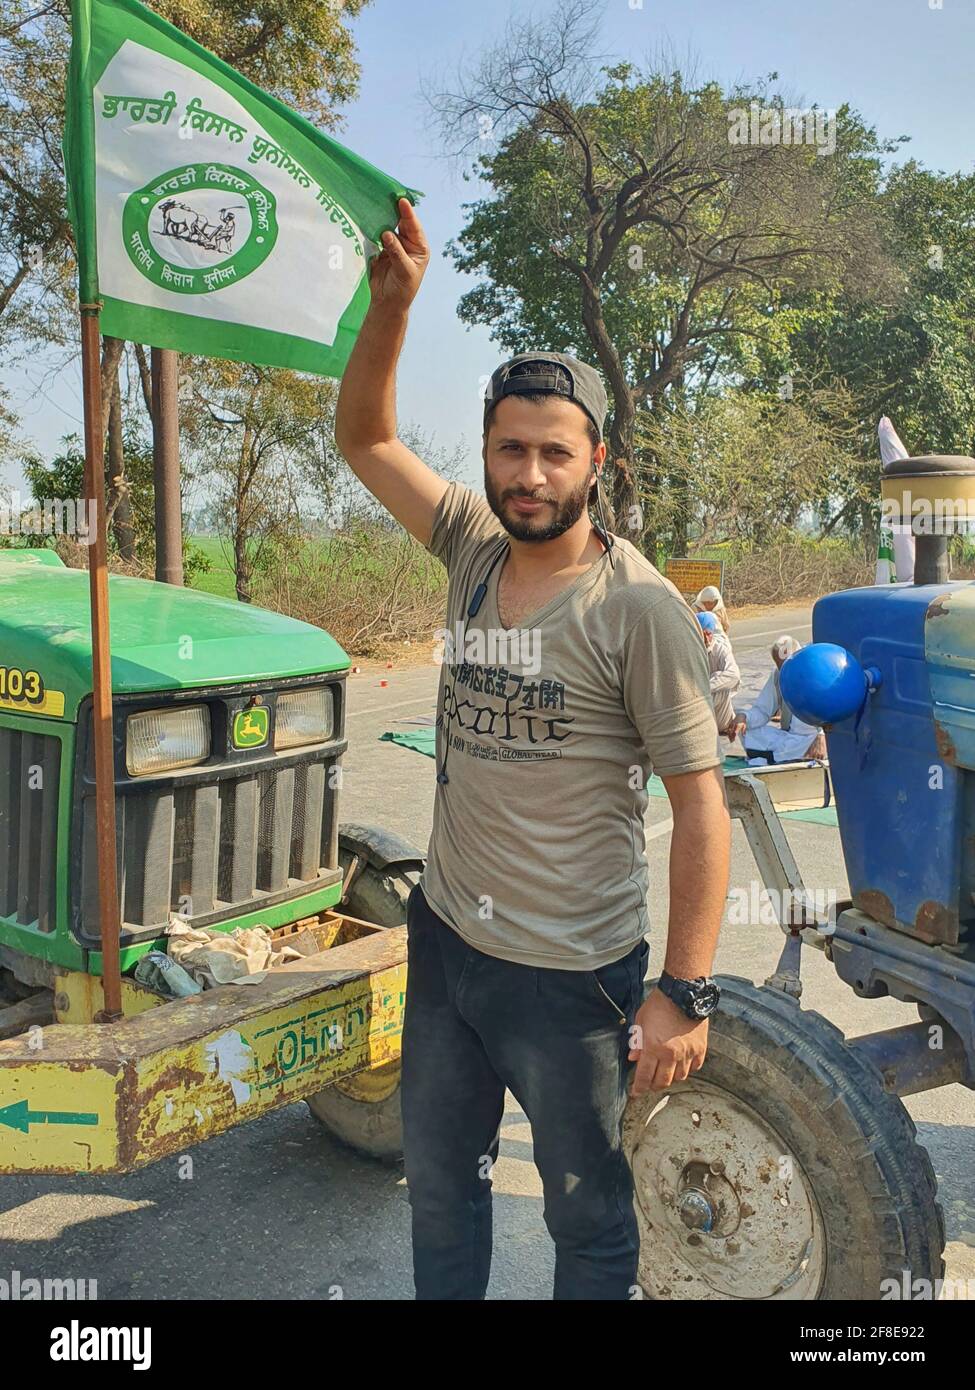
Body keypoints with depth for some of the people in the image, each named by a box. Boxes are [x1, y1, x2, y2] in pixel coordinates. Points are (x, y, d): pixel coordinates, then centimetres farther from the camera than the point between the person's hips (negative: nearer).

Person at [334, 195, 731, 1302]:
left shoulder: (638, 606, -18)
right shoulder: (475, 546, -1)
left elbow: (701, 803, -18)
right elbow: (365, 440, 7)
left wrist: (685, 992, -19)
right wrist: (391, 303, -8)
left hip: (568, 972, -6)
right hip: (444, 937, 6)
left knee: (586, 1212, 17)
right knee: (440, 1179, 26)